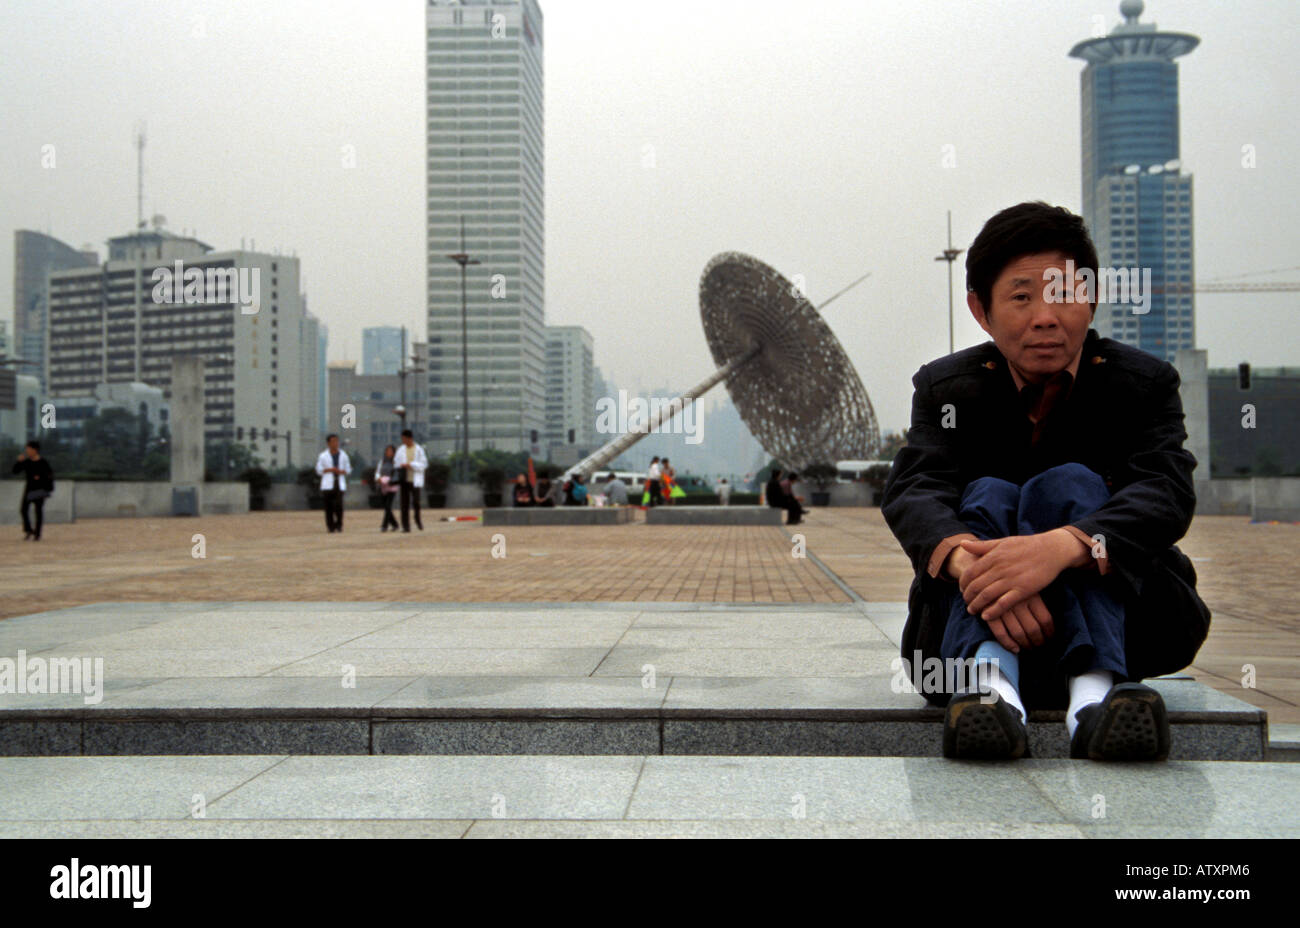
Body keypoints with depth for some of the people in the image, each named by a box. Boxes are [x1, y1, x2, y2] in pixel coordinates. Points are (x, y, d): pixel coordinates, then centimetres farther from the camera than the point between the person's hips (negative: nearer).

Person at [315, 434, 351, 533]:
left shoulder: (343, 455, 10)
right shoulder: (323, 455, 4)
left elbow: (348, 469, 15)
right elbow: (319, 470, 5)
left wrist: (342, 471, -6)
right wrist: (329, 470, -10)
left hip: (340, 484, 1)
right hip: (328, 484, -1)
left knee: (339, 504, -11)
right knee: (329, 506, -4)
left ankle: (339, 525, 4)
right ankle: (330, 526, 4)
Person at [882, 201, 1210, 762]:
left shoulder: (1145, 383, -1)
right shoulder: (945, 387, 2)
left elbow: (1167, 493, -22)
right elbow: (913, 490, -19)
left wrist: (1064, 546, -45)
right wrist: (965, 557, -45)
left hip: (1122, 625, -1)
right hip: (974, 627, 1)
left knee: (1070, 484, -23)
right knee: (987, 496, -23)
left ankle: (1096, 688, -47)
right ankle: (989, 678, -51)